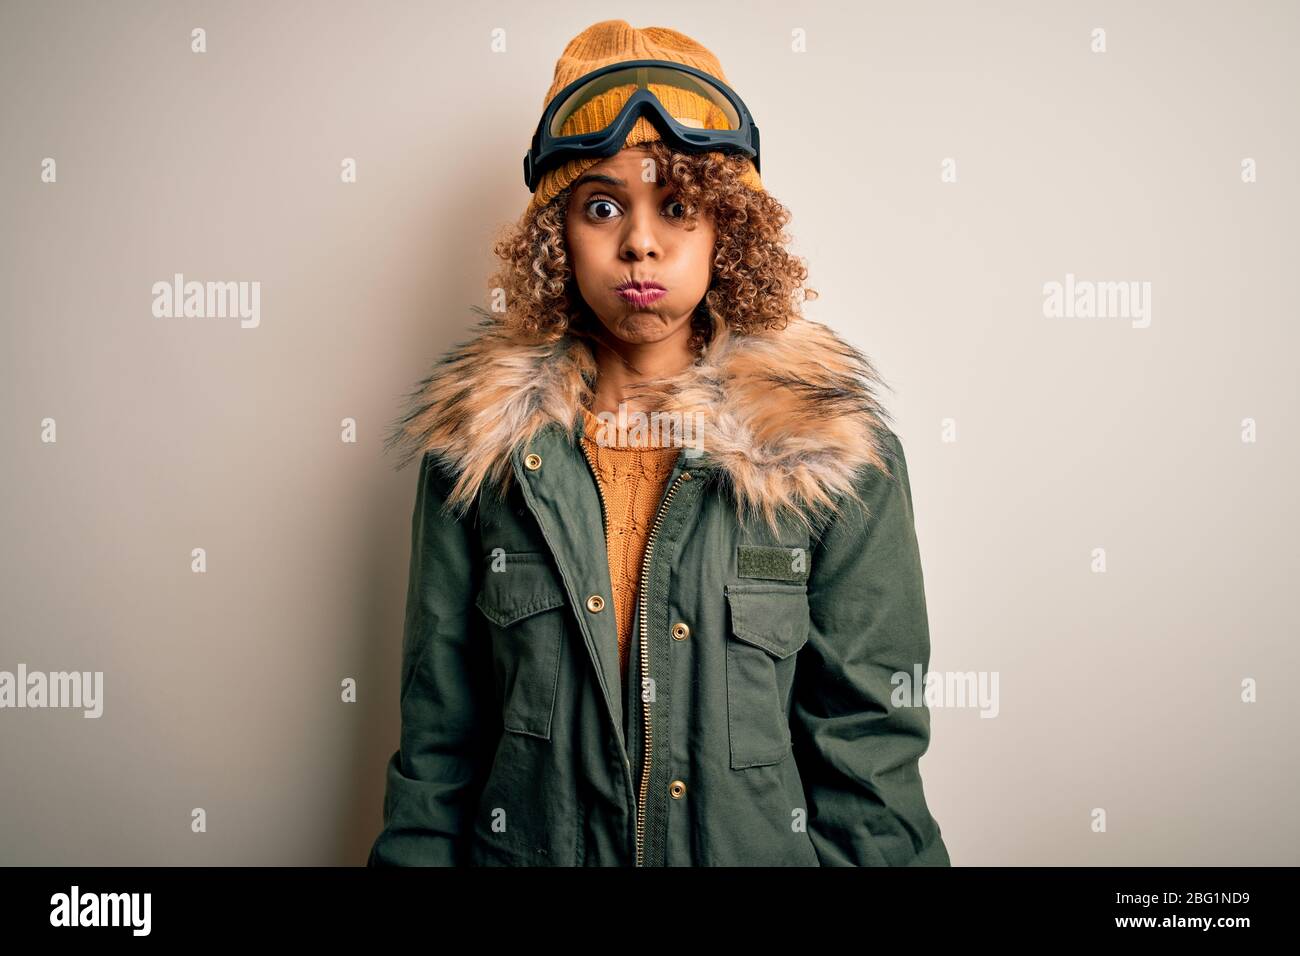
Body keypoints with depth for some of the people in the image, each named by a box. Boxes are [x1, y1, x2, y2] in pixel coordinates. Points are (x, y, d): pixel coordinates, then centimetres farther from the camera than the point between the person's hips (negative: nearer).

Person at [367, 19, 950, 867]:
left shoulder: (835, 446, -10)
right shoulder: (478, 443, -6)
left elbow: (869, 747, -8)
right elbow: (439, 737, -2)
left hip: (764, 844, 0)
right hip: (528, 843, 1)